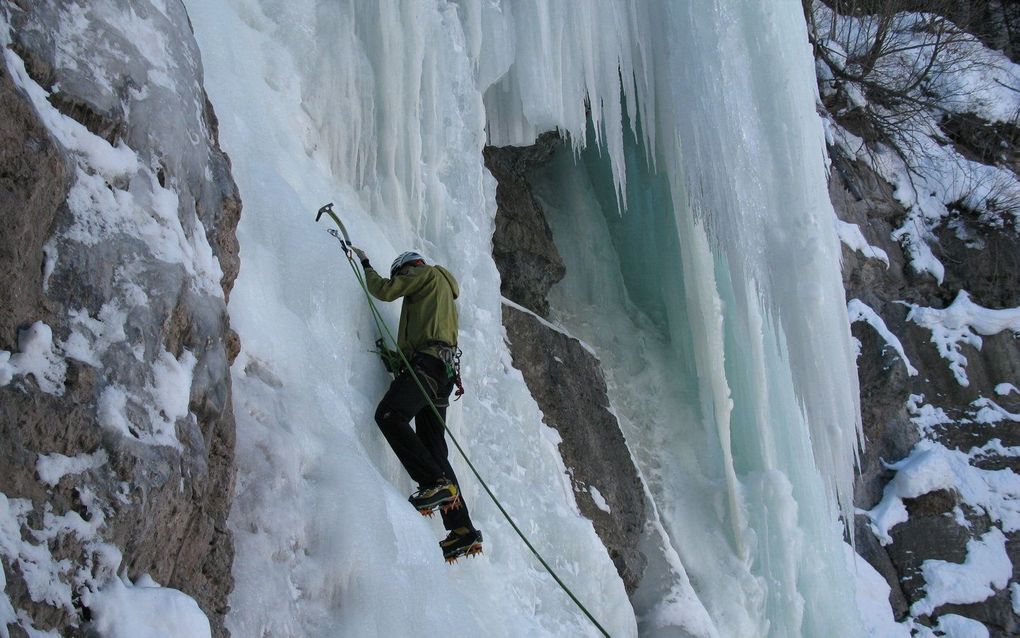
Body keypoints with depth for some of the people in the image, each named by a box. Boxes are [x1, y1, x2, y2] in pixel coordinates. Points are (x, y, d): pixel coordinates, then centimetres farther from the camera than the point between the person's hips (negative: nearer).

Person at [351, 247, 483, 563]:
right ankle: (462, 530, -2)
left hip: (427, 362, -10)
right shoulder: (440, 291, 37)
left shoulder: (428, 273, 11)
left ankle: (436, 483, -38)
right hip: (443, 370, 10)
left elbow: (385, 290, 5)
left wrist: (366, 265, 20)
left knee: (389, 415, -27)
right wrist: (400, 359, 30)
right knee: (434, 451, 4)